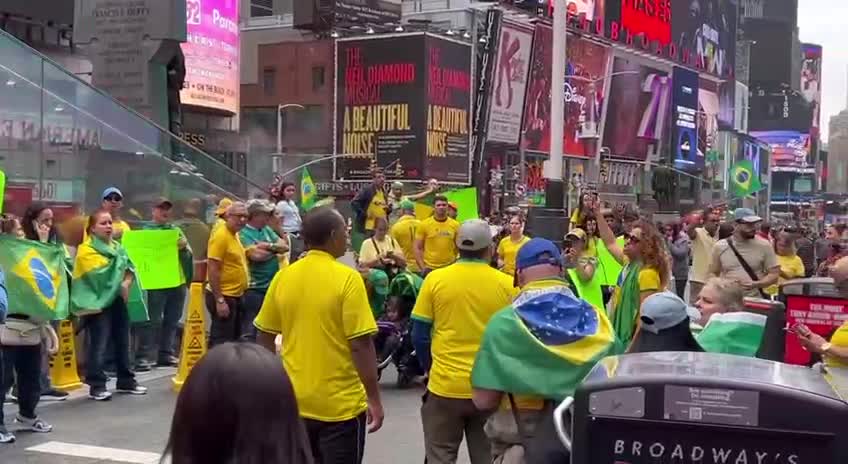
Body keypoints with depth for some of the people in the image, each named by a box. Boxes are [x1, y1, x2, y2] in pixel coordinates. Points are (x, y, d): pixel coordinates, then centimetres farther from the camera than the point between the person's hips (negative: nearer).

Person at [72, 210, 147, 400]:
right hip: (97, 302, -7)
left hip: (118, 299, 8)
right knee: (98, 345, -7)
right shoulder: (86, 250, -9)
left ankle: (126, 380, 24)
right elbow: (102, 274, -20)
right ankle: (96, 386, -2)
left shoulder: (117, 246, 14)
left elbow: (130, 267, 8)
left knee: (122, 342, 14)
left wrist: (127, 282, -10)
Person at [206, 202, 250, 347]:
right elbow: (213, 270, -22)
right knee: (221, 343, -4)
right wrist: (219, 300, -24)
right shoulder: (220, 235, -17)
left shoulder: (234, 234, 12)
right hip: (223, 297, -10)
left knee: (236, 339, 17)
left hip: (236, 296, 10)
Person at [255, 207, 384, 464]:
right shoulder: (347, 278, -14)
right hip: (340, 404, -5)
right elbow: (360, 344, -17)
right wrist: (374, 398, -9)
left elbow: (265, 336, 7)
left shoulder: (284, 276, 1)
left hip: (296, 400, 5)